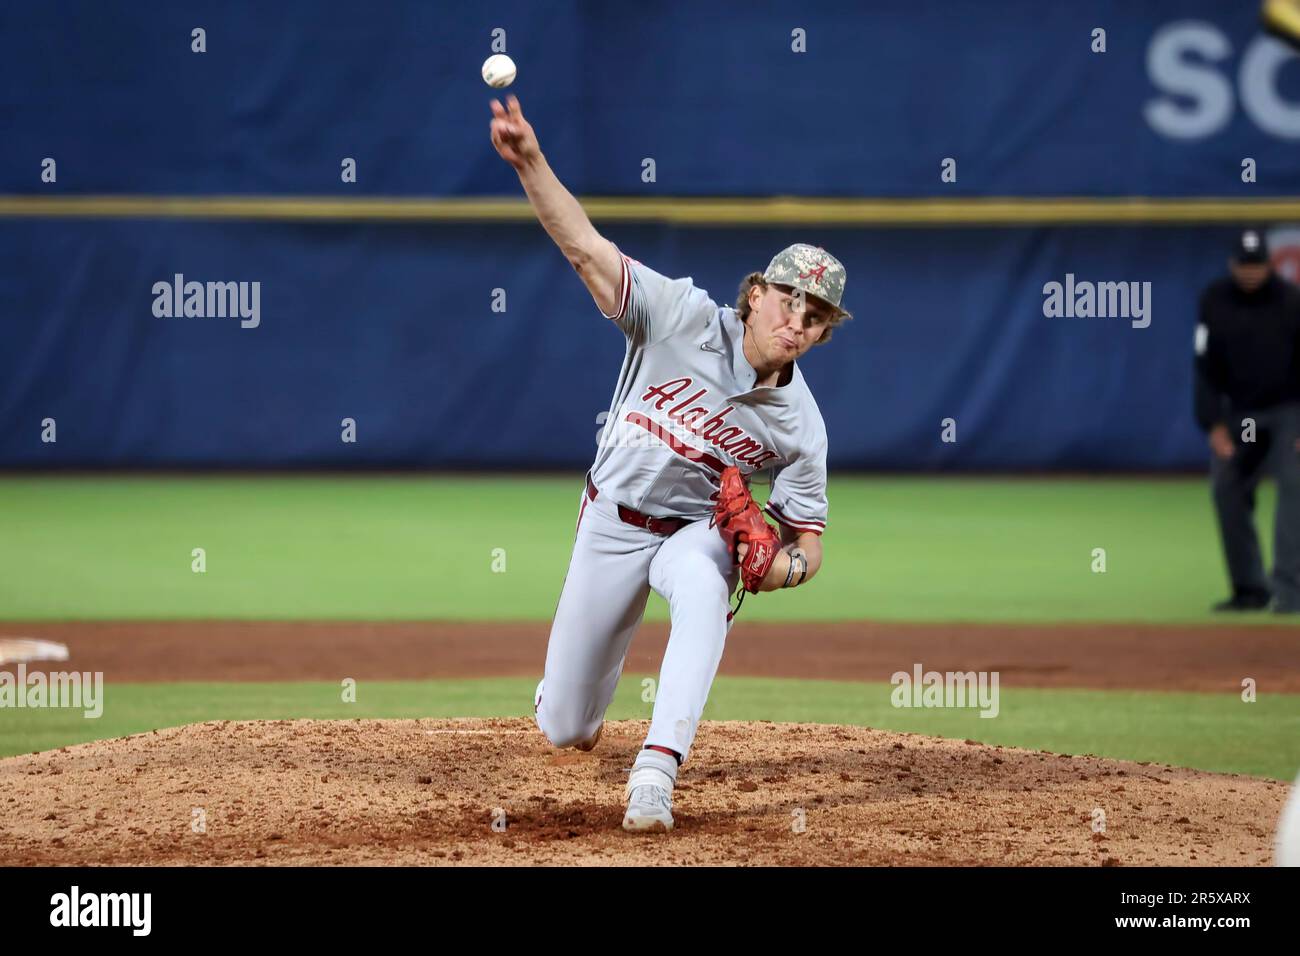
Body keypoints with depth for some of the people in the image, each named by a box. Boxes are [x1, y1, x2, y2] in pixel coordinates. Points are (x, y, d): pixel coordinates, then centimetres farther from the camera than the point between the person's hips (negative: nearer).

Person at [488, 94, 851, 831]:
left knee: (703, 589, -40)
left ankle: (657, 772, -44)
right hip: (611, 522, 0)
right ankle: (579, 703, 48)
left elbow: (809, 542, -5)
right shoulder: (686, 319, -19)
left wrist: (785, 564, -30)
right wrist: (530, 162, -40)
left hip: (697, 533, 0)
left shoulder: (800, 424, -14)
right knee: (564, 728, 5)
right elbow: (586, 246, -26)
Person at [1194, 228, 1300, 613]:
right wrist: (1213, 423, -11)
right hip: (1237, 411, 3)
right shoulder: (1215, 300, -6)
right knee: (1227, 488, 0)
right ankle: (1250, 588, 9)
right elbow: (1206, 367, -3)